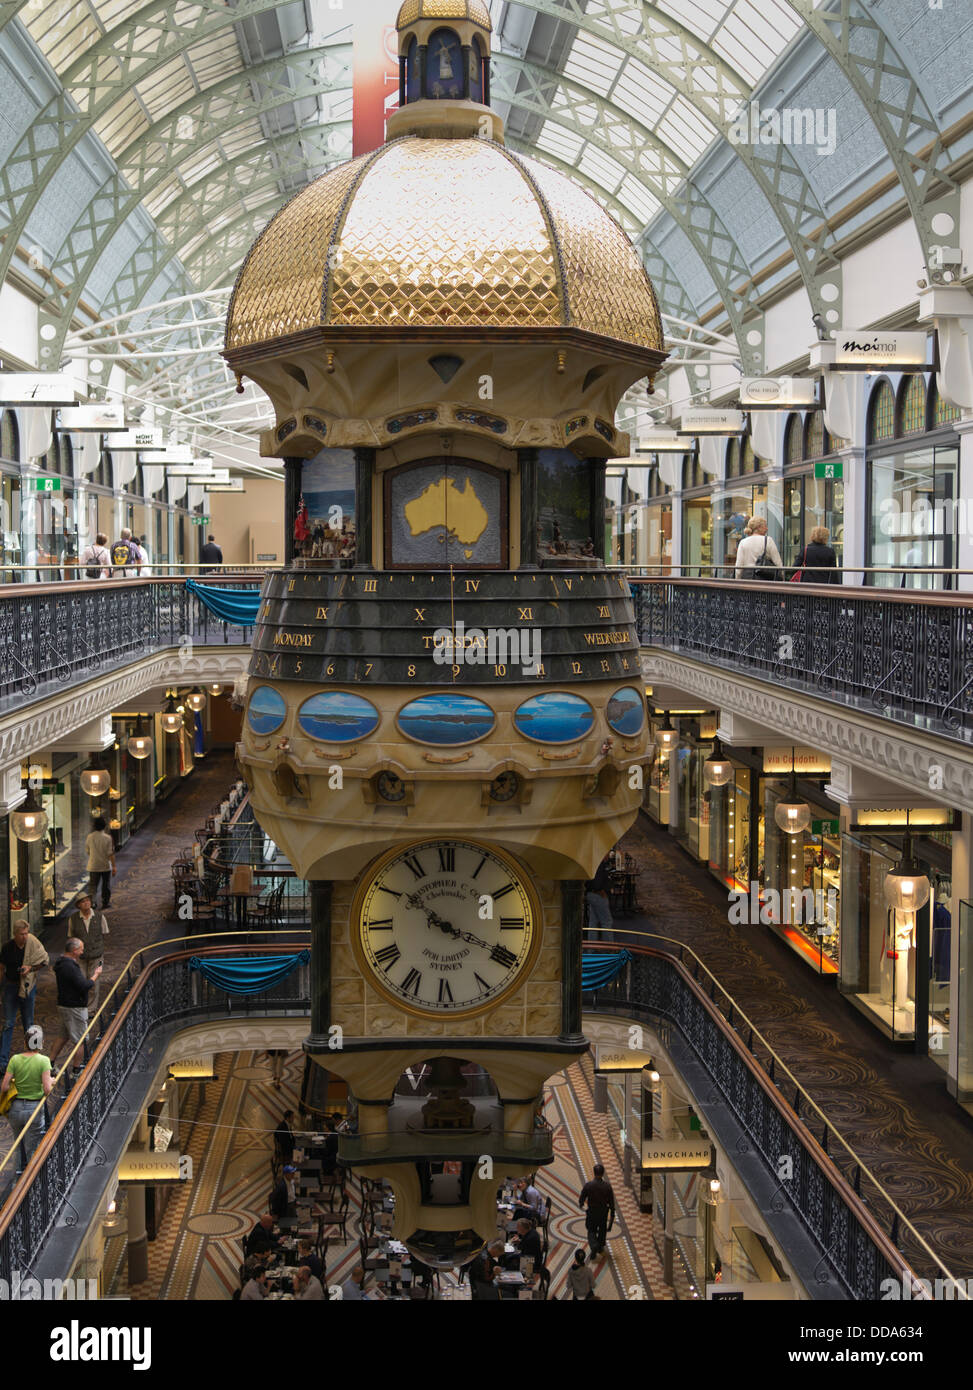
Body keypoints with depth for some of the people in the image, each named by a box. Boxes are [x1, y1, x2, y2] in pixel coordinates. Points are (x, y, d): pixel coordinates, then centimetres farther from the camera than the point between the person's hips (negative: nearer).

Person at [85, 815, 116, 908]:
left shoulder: (90, 837, -5)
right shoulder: (108, 838, -14)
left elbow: (88, 851, 8)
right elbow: (111, 854, -13)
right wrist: (114, 867, -8)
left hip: (93, 866, 2)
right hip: (106, 866, -2)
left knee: (92, 885, 7)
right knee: (106, 886, 14)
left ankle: (91, 902, -10)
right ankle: (105, 903, 20)